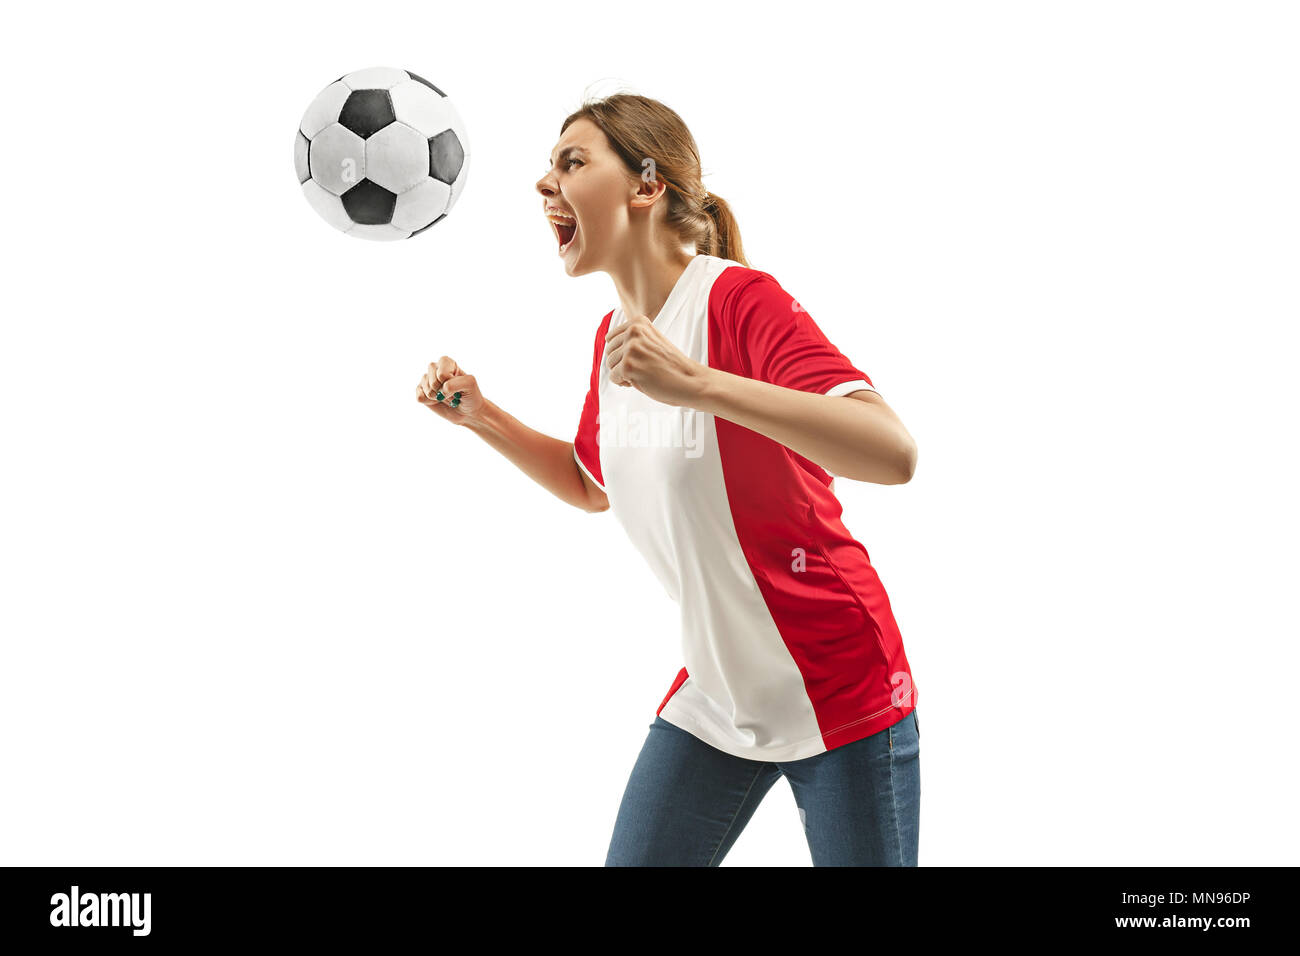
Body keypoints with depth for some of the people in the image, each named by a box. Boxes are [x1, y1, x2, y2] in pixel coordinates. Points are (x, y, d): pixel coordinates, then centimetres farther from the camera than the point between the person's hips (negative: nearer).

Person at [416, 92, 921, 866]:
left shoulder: (741, 299, -19)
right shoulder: (612, 334, 4)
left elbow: (895, 454, -33)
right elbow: (591, 487, 22)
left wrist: (697, 384, -41)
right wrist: (483, 417, 7)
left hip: (841, 699, -6)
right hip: (715, 697, 7)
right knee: (634, 856, 6)